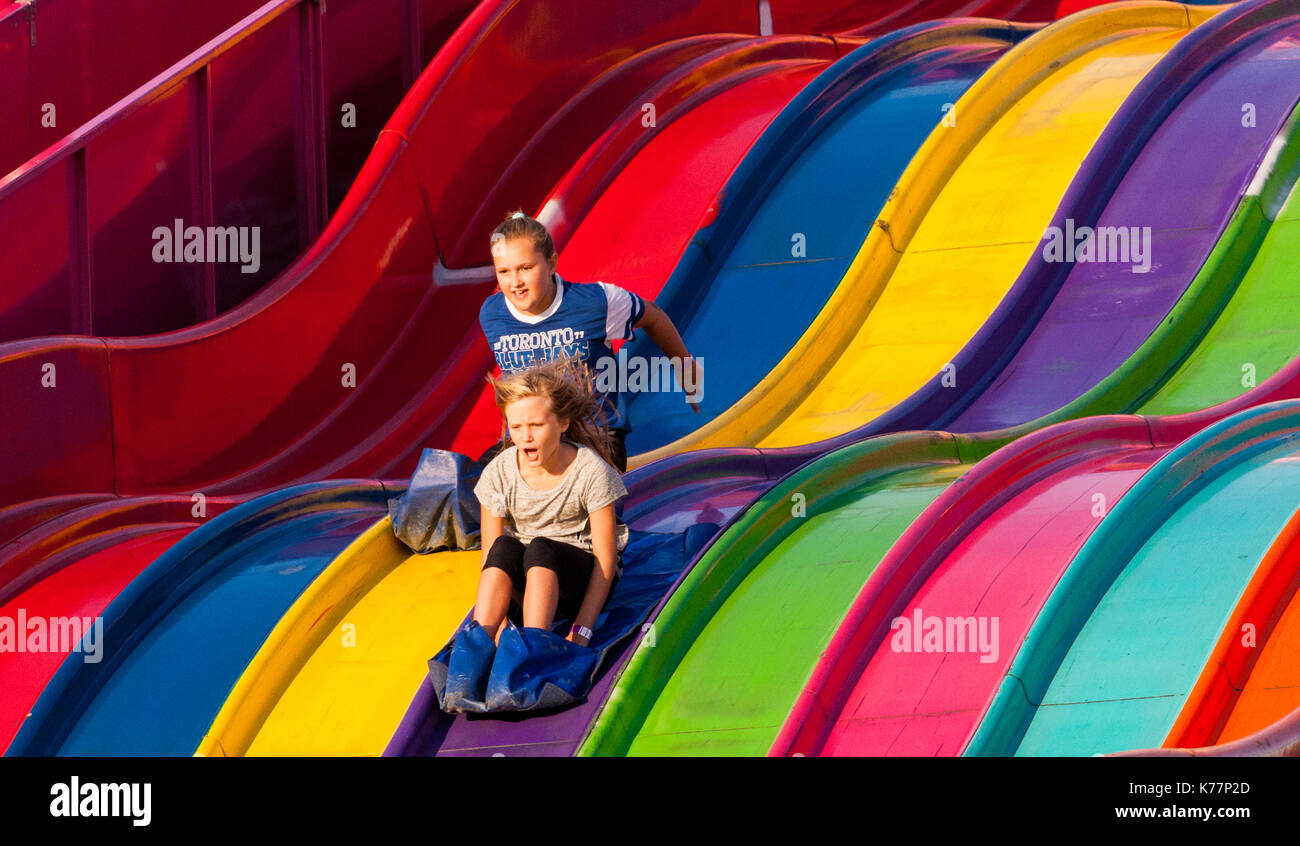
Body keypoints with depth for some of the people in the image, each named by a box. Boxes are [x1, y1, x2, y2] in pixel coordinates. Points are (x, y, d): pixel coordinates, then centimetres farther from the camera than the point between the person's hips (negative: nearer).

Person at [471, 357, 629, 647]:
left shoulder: (591, 471, -15)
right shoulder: (498, 474, -7)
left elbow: (605, 558, -14)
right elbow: (491, 557, -6)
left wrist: (581, 633, -22)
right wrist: (499, 629, -19)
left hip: (581, 582, -2)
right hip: (527, 586, 2)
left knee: (540, 549, -35)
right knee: (504, 547, -32)